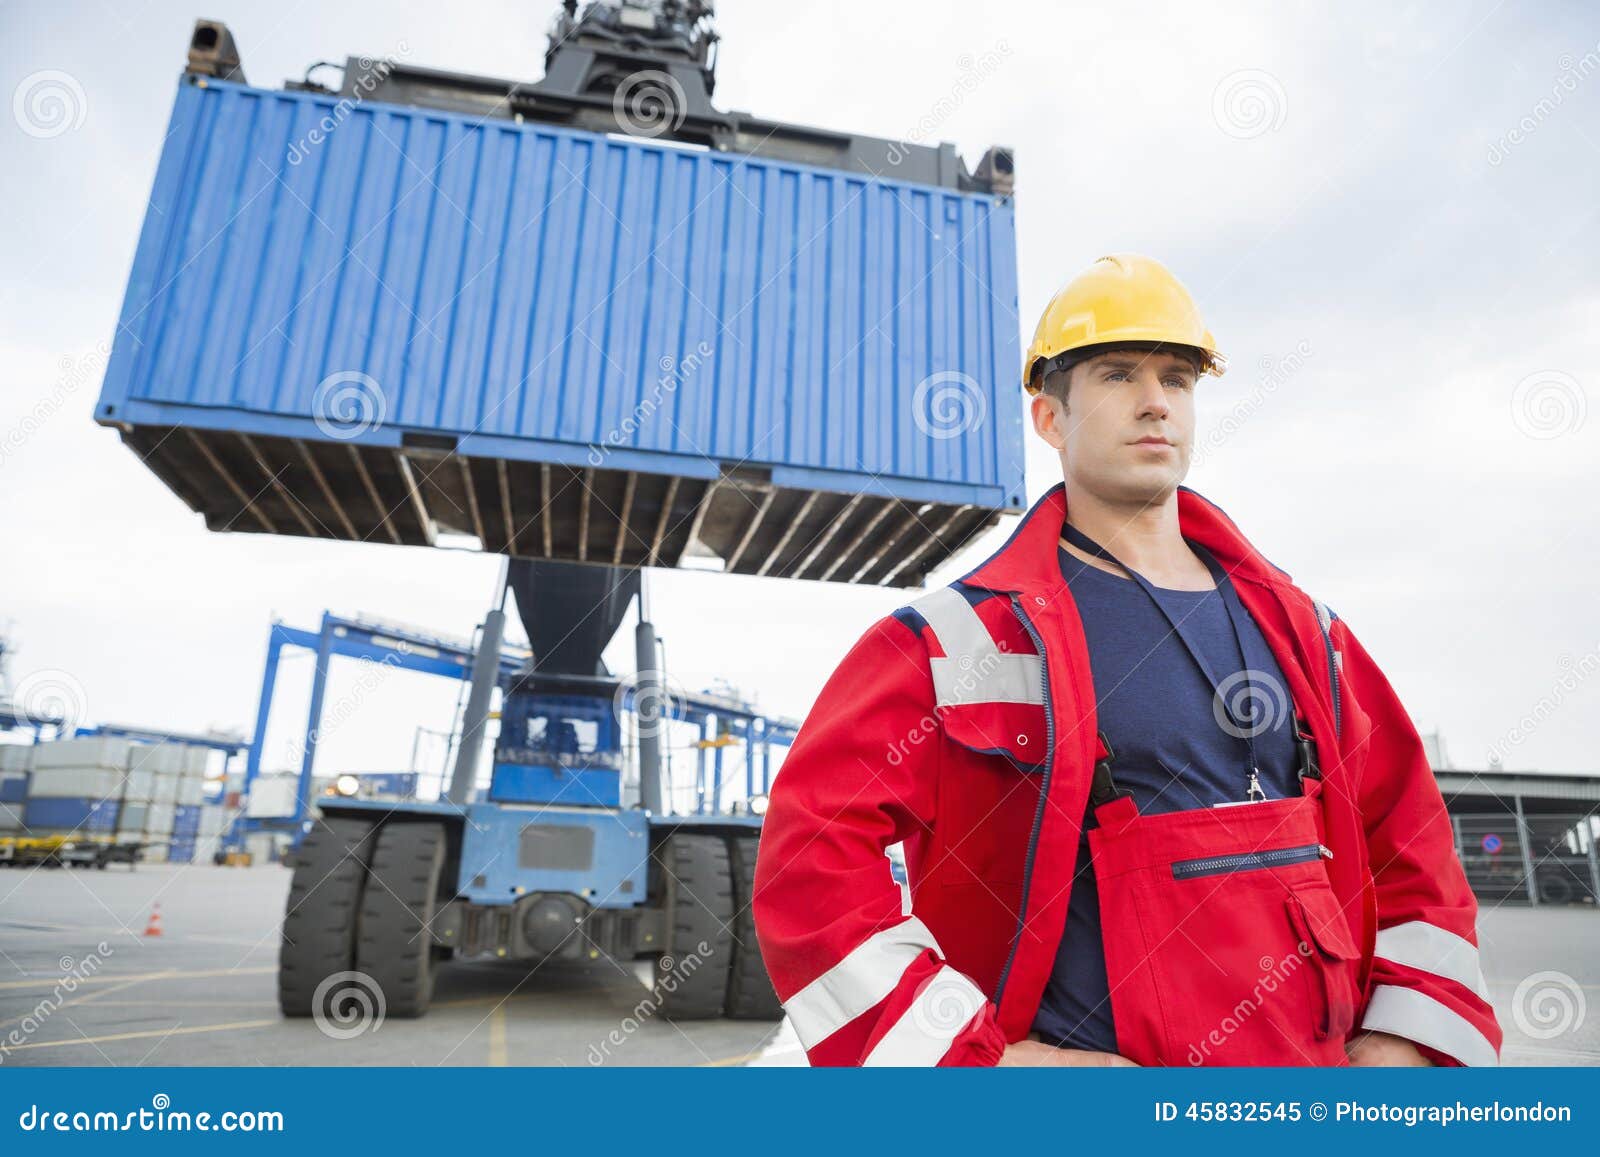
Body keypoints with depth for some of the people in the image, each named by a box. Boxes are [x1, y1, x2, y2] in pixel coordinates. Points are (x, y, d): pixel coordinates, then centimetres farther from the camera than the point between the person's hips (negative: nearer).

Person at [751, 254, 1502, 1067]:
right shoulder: (963, 636, -11)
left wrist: (1400, 1042, 1)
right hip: (1093, 1056, -4)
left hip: (1319, 1052, 5)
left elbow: (1412, 845, 13)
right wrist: (988, 1056, -18)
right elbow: (813, 854, -17)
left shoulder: (1301, 632, 6)